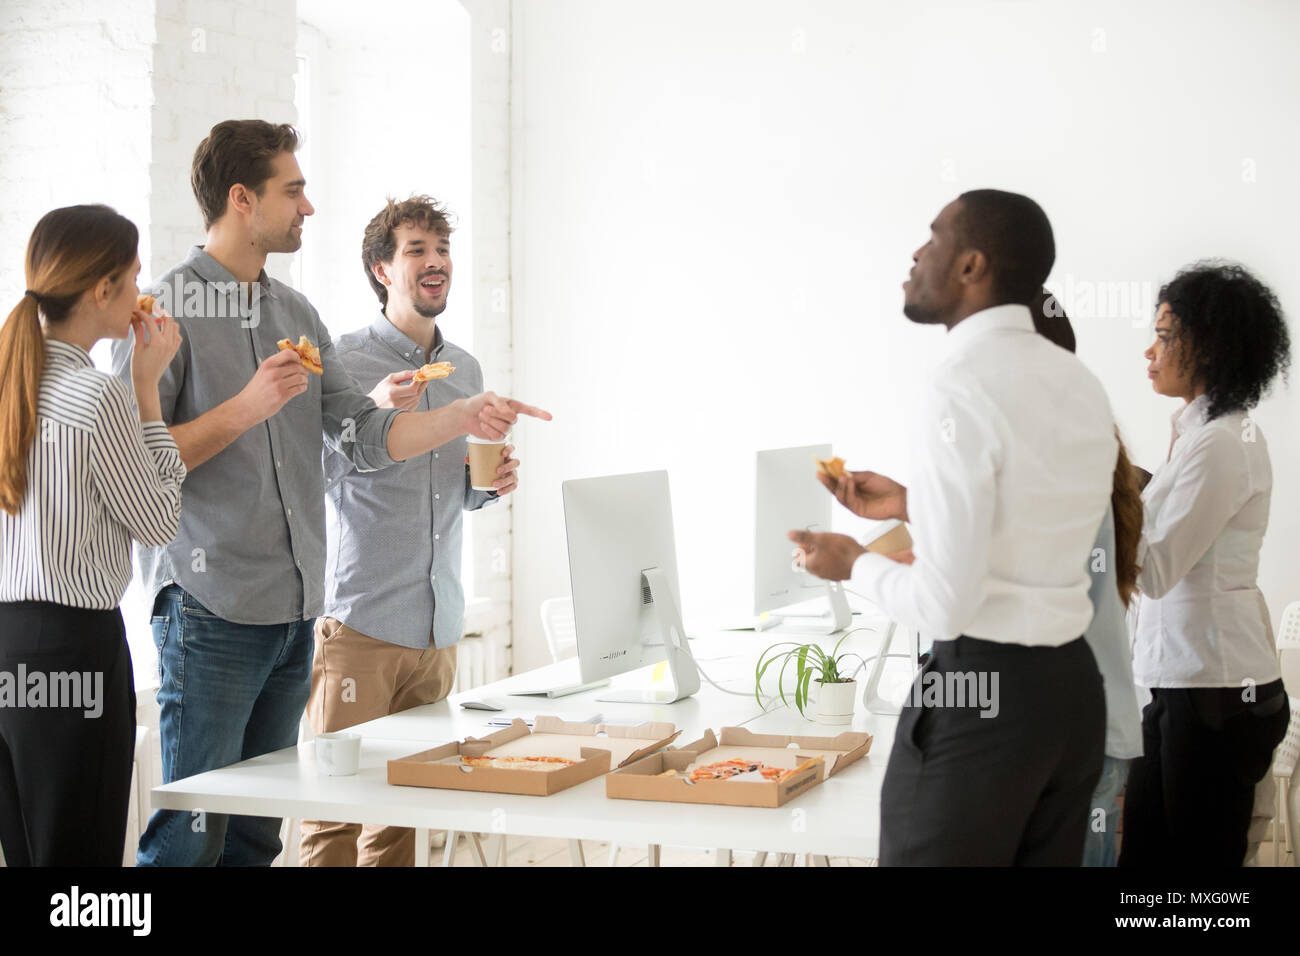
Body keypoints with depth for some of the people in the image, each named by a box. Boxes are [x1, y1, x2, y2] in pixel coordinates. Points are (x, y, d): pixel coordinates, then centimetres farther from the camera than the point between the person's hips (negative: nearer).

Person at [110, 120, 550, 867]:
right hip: (213, 608, -7)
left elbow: (366, 435, 11)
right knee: (194, 833, -5)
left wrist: (462, 417, -2)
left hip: (295, 610, 7)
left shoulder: (297, 313, 16)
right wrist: (247, 408, -17)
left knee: (259, 831, 11)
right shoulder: (167, 309, -6)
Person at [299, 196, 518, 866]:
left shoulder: (465, 370, 14)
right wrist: (372, 414, -24)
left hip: (438, 626, 6)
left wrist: (492, 483, 2)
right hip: (359, 622, -6)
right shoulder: (344, 363, -5)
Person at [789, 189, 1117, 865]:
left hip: (979, 693, -8)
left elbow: (945, 604, -21)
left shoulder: (963, 390, -18)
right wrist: (913, 504, 21)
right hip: (1073, 684, 8)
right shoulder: (1078, 383, 6)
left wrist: (856, 566, -3)